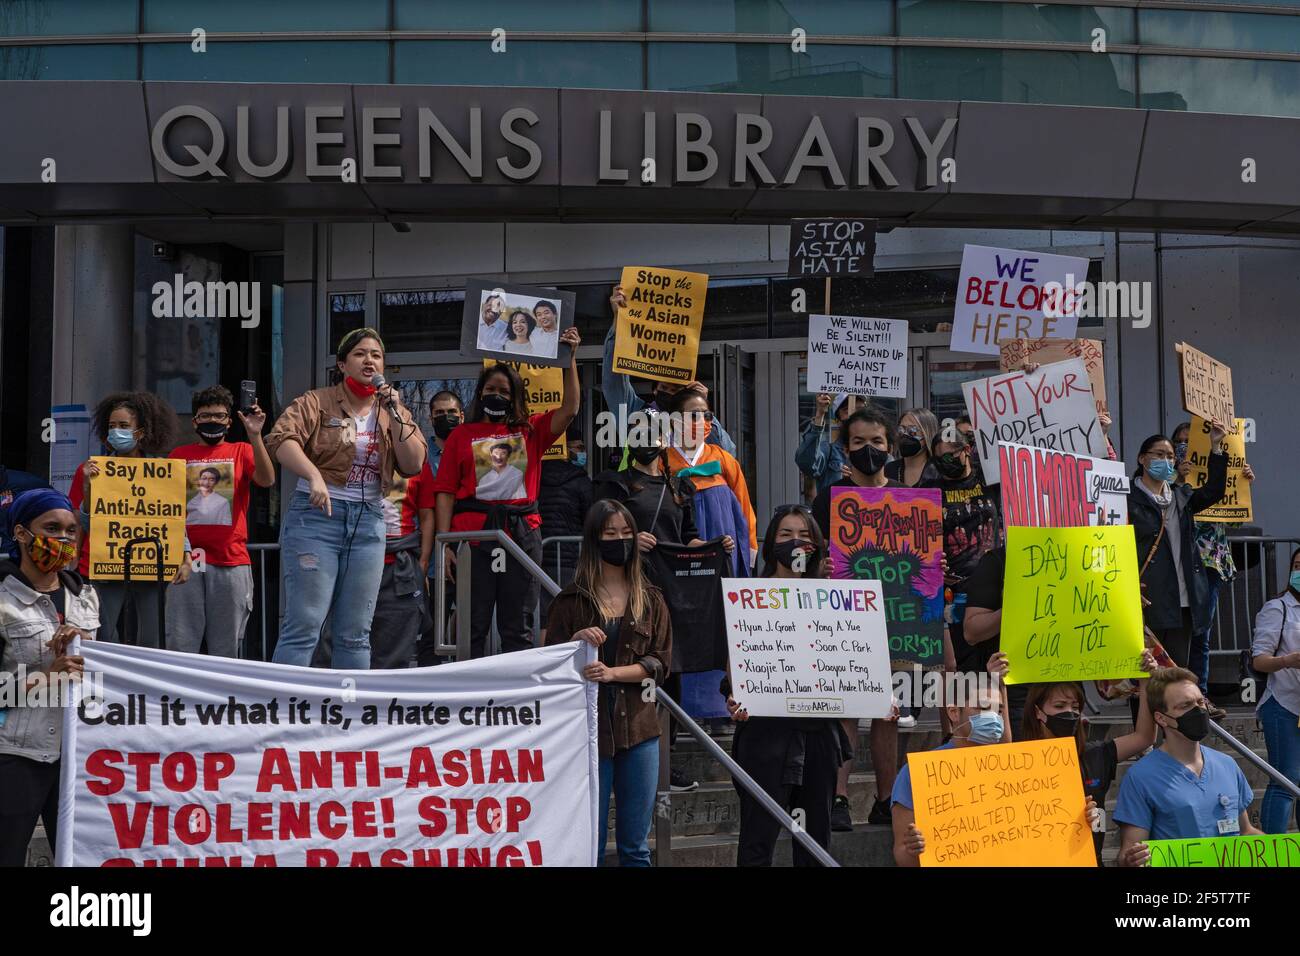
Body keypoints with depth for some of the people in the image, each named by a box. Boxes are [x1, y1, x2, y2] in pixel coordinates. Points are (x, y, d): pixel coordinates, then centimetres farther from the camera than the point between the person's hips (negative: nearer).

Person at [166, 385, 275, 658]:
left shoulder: (242, 451, 10)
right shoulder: (180, 455, 15)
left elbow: (266, 480, -8)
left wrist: (255, 436, -18)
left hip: (231, 561, -1)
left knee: (226, 649, 2)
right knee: (181, 644, -3)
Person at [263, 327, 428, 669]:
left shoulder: (393, 412, 14)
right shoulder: (317, 403, 1)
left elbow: (413, 465, 3)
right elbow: (281, 439, -15)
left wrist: (395, 414, -6)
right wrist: (314, 475, -31)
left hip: (369, 522, 4)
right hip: (317, 514, -4)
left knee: (355, 634, 7)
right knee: (304, 625, -10)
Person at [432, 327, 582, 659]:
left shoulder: (530, 431, 13)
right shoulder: (462, 435, 9)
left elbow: (570, 409, 3)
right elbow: (445, 492, 4)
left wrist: (569, 358, -3)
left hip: (522, 535, 1)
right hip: (473, 535, -1)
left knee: (517, 628, 4)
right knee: (473, 626, 1)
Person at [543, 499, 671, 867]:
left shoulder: (650, 599, 9)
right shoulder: (570, 601, 3)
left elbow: (660, 662, 1)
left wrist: (612, 672, -14)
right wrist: (576, 643, -17)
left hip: (638, 726, 2)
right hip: (588, 726, -2)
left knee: (636, 844, 7)